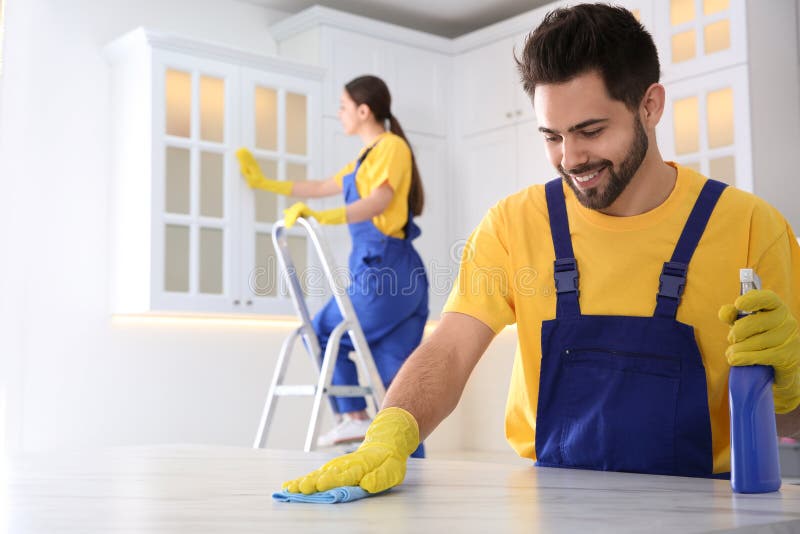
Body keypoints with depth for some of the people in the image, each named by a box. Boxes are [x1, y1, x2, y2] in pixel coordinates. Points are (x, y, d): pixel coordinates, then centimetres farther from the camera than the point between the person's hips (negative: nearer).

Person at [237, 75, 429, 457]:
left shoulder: (392, 146, -5)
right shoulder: (366, 155, 22)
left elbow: (379, 200, -21)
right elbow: (321, 187, 32)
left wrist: (326, 217, -32)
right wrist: (266, 184, 36)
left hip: (384, 267, -9)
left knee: (323, 334, 6)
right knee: (397, 376, 6)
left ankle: (355, 417, 5)